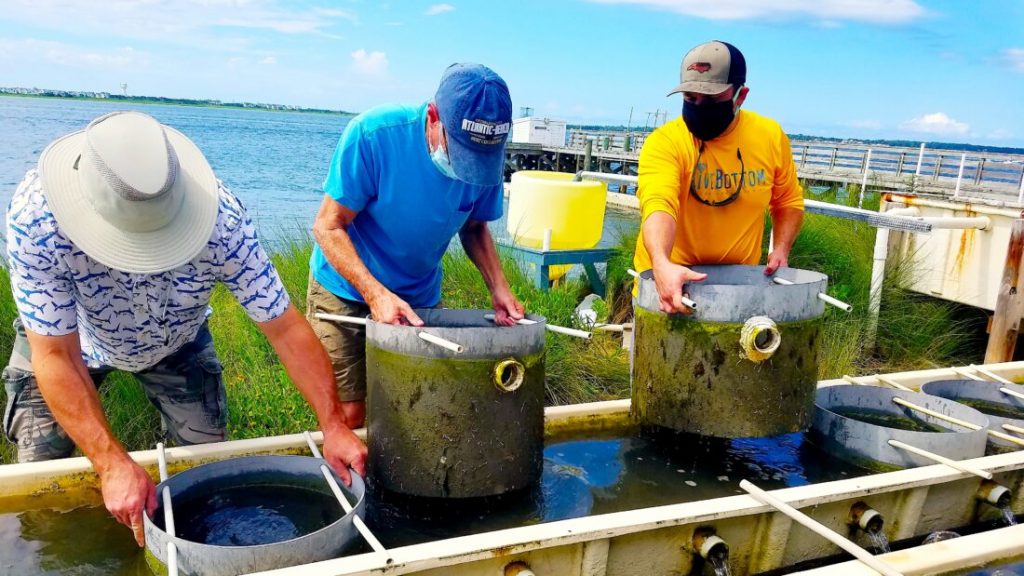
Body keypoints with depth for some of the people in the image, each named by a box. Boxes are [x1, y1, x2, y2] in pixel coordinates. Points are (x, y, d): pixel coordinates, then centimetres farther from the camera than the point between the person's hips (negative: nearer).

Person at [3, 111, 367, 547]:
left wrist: (333, 425, -33)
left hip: (176, 342, 1)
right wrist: (114, 464, -41)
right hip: (63, 340, 0)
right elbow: (57, 356, -33)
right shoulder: (36, 218, -39)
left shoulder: (221, 220, -37)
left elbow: (284, 327, -29)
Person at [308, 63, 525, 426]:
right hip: (346, 288, -3)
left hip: (421, 297, 4)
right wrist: (377, 294, -33)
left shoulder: (487, 155, -14)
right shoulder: (373, 135, -27)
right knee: (349, 416, -4)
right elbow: (328, 226, -20)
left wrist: (499, 288, -13)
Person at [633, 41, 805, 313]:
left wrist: (781, 249, -5)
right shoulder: (665, 142, -18)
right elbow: (658, 205, -35)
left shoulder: (771, 136, -4)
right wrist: (662, 265, -53)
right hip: (671, 280, -3)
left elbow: (788, 201, 12)